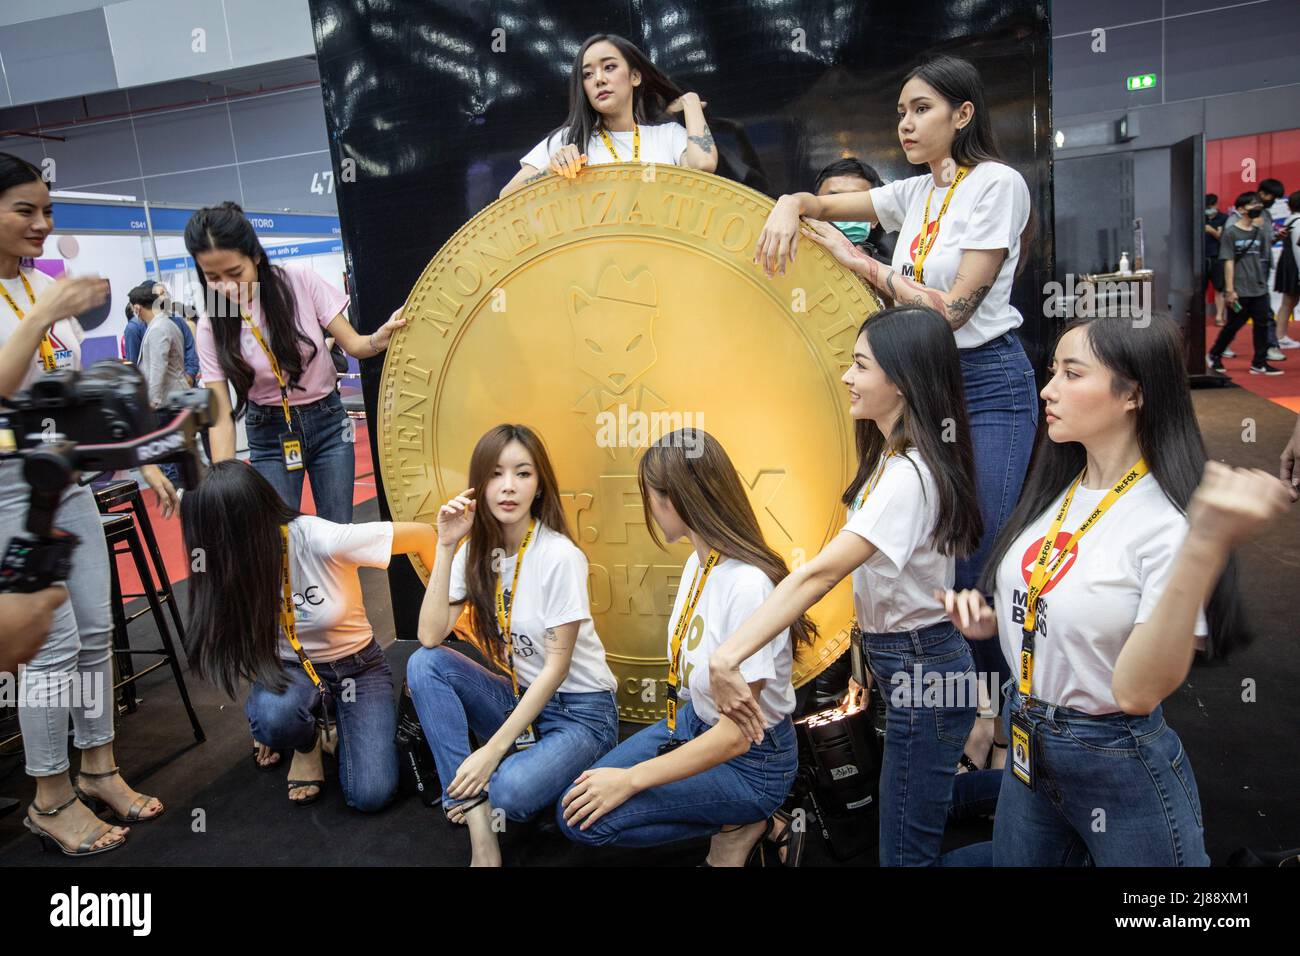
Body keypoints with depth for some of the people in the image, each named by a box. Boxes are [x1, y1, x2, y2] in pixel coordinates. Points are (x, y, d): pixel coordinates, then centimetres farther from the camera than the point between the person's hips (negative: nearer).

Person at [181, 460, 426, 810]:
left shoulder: (322, 539, -30)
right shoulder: (229, 565, -15)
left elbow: (422, 535, -22)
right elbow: (246, 645, 0)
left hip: (357, 666, -2)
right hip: (290, 670, 2)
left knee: (370, 794, -19)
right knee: (272, 716, -35)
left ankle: (333, 720, 13)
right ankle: (307, 742, 3)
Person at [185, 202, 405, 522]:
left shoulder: (301, 282, -13)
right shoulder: (211, 327, -10)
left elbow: (353, 345, -9)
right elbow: (221, 418, -10)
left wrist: (379, 339, -32)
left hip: (327, 423, 0)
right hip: (270, 437, 0)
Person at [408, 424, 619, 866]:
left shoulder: (560, 557, -20)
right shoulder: (477, 551, -3)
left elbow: (557, 667, -18)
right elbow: (430, 637, -13)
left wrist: (493, 750, -20)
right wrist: (446, 547, -20)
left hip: (579, 709, -6)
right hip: (518, 696, 6)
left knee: (509, 791, -32)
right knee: (424, 664, -17)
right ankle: (477, 821, -16)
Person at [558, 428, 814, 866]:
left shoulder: (748, 585, -30)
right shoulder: (698, 562, -2)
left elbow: (735, 735, -28)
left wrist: (631, 779, -22)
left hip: (751, 761, -8)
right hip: (695, 721, 9)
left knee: (585, 819, -16)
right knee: (575, 805, 0)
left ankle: (740, 825, 1)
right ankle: (733, 818, 8)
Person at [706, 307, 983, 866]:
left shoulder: (911, 476, -26)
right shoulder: (892, 457, 6)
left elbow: (820, 573, -36)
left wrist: (726, 658, -41)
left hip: (922, 671, -9)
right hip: (909, 662, 9)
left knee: (907, 852, 5)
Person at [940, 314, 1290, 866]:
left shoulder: (1171, 519, -21)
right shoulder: (1056, 490, 1)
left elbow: (1138, 692, -29)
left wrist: (1207, 547, -37)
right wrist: (990, 621, -6)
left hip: (1122, 772, -6)